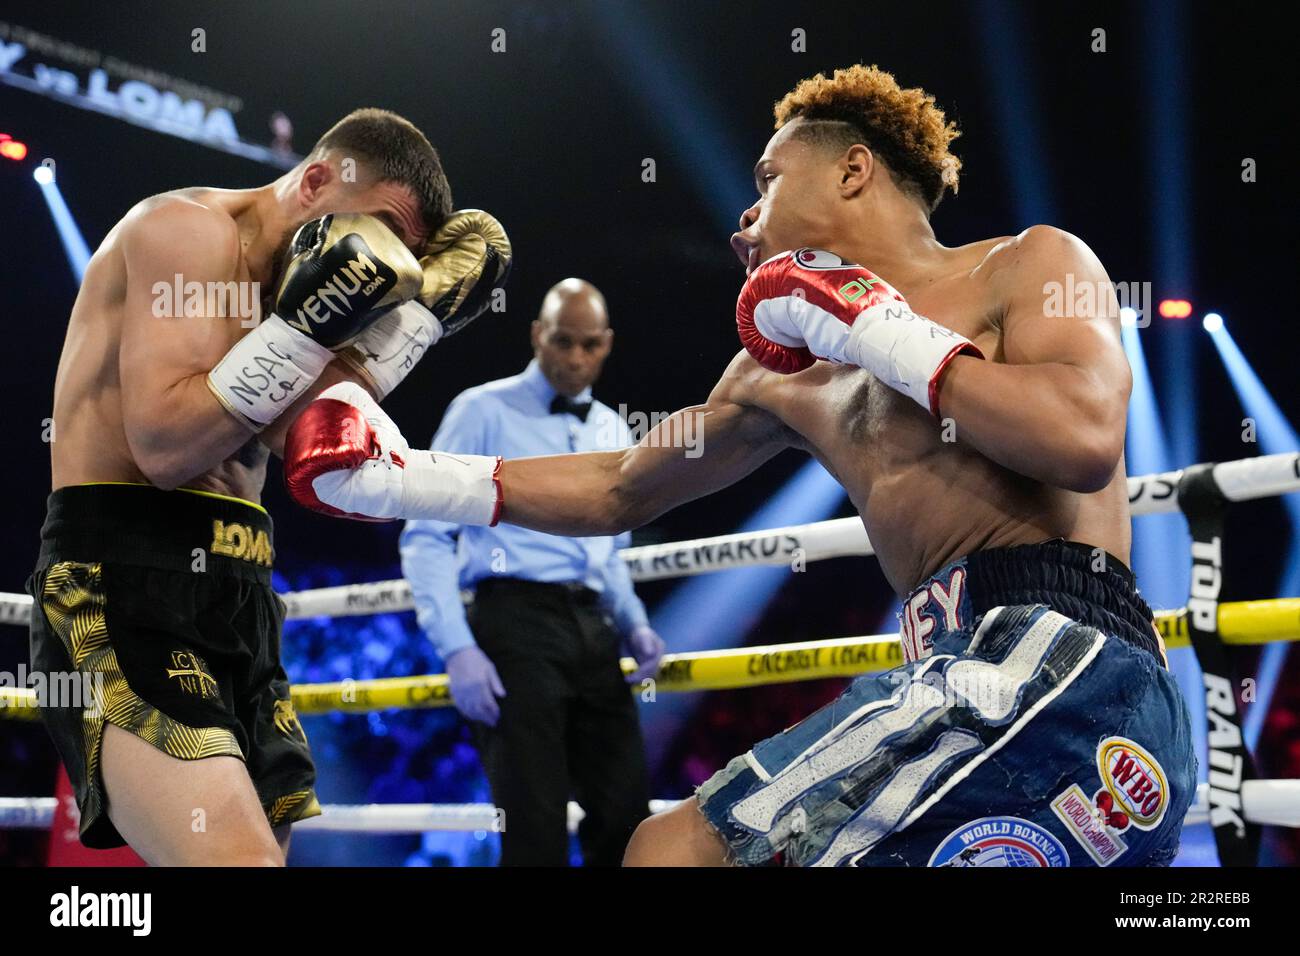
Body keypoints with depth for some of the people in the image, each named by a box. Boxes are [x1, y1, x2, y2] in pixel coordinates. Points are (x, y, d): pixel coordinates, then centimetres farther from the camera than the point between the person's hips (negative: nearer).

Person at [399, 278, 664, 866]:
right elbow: (425, 538, -5)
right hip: (517, 622, -6)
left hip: (593, 630, 6)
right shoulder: (484, 412, 0)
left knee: (625, 815, 3)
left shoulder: (613, 432, 19)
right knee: (535, 824, -6)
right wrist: (457, 649, -16)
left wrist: (634, 624, 5)